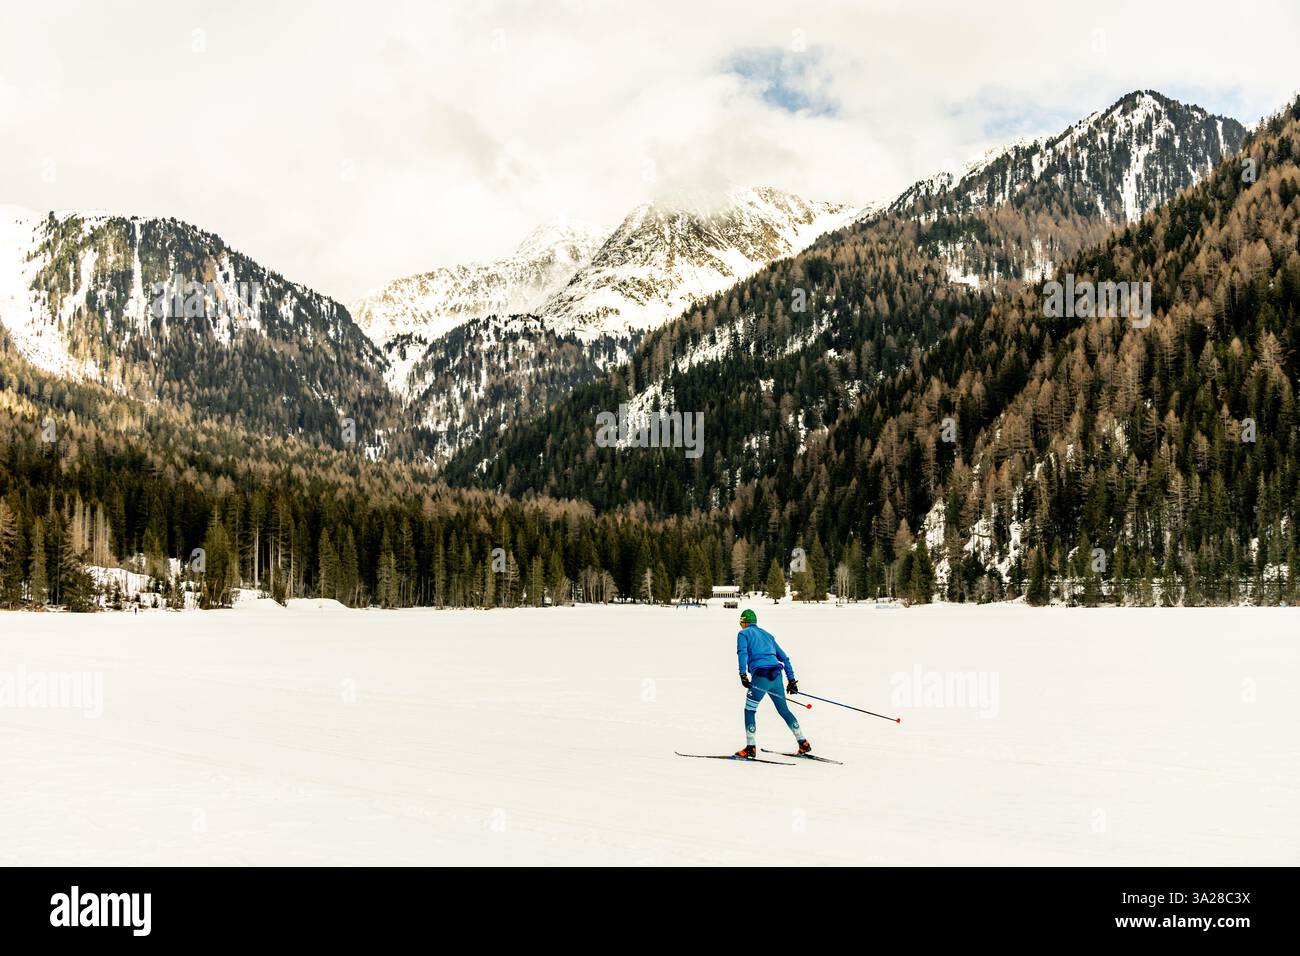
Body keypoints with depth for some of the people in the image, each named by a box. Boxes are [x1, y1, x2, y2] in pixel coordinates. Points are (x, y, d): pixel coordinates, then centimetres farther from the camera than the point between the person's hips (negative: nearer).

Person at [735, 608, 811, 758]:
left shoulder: (744, 634, 10)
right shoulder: (767, 635, 28)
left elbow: (742, 652, -11)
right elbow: (784, 658, 25)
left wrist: (743, 674, -20)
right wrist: (791, 680, 26)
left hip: (760, 676, -6)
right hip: (776, 676, 6)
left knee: (749, 710, 8)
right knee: (784, 710, 18)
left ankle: (751, 748, 3)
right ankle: (803, 743, 16)